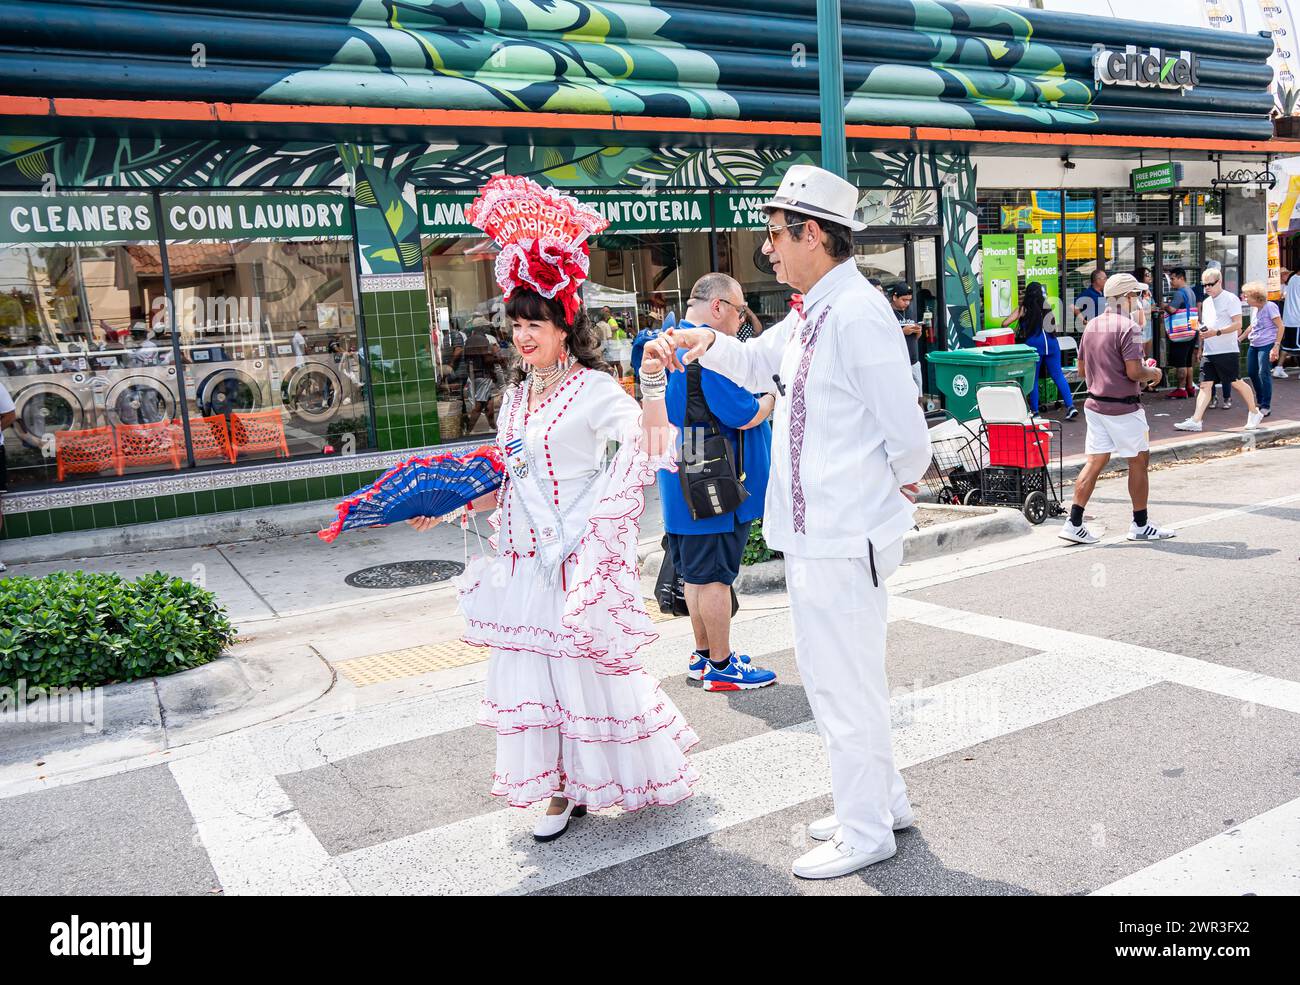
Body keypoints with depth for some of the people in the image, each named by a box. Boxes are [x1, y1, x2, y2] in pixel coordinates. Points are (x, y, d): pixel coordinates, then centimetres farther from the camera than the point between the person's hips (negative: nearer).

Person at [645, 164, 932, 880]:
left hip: (844, 539, -10)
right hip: (812, 533, 10)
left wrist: (901, 483, -2)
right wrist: (707, 344, 13)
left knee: (845, 685, 4)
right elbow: (758, 365, 29)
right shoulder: (808, 315, 11)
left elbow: (906, 431, -20)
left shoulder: (859, 314, -20)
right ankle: (881, 801, 40)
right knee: (831, 678, 22)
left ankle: (866, 832, 23)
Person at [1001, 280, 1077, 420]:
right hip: (1051, 343, 4)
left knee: (1033, 377, 5)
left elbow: (1005, 323, -3)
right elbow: (1053, 324, 19)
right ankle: (1070, 406, -1)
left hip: (1034, 344, -4)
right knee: (1058, 375, 7)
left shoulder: (1024, 308, 1)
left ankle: (1034, 411, 6)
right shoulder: (1047, 305, 11)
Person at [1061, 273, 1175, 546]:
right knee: (1139, 461, 7)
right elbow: (1134, 372, -21)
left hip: (1095, 404, 7)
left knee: (1095, 461, 8)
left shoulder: (1092, 325, 10)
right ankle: (1140, 525, 17)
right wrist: (1152, 372, -2)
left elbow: (1082, 370, 14)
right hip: (1123, 407, -7)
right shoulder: (1128, 327, -15)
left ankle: (1074, 523, 3)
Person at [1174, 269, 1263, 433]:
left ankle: (1254, 413, 19)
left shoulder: (1230, 299, -6)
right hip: (1209, 351, 7)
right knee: (1205, 385, -1)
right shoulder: (1206, 302, 17)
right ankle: (1195, 421, -7)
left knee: (1235, 382, 1)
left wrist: (1217, 332, -22)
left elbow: (1237, 324, -12)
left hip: (1227, 351, -7)